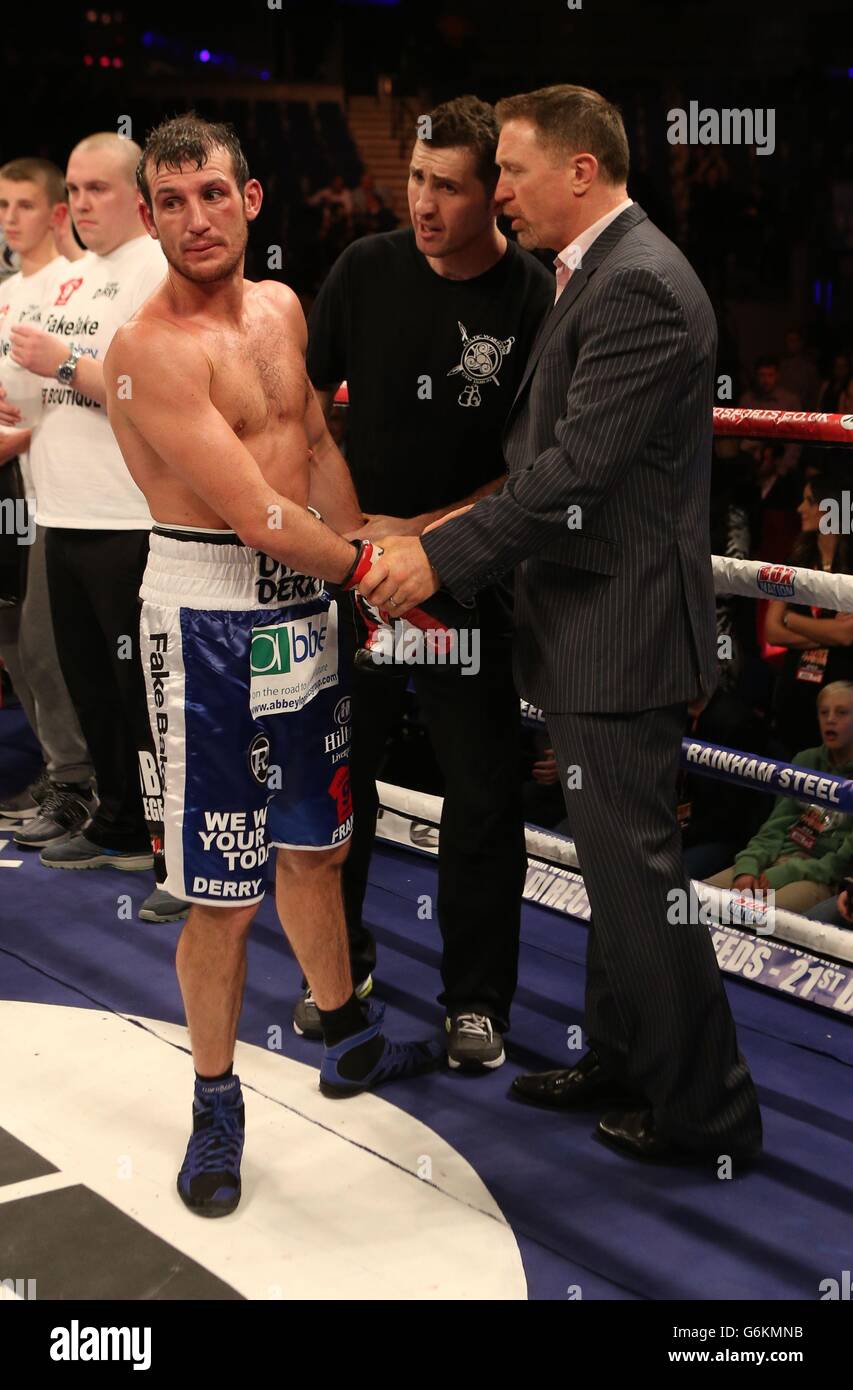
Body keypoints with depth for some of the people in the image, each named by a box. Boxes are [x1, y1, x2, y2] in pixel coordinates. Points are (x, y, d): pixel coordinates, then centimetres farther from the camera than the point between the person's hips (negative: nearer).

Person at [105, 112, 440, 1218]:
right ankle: (216, 1106, 18)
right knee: (221, 893, -1)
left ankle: (347, 1040, 42)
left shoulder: (280, 308, 8)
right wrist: (368, 567, -8)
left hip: (303, 601, 8)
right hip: (208, 619, -8)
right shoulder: (151, 350, -19)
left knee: (317, 842, 22)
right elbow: (260, 517, -21)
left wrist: (363, 545, 6)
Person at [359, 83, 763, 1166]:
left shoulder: (638, 286, -19)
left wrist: (442, 556, -20)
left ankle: (704, 1111, 11)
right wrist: (448, 535, 12)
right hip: (592, 621, 11)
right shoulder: (600, 275, 14)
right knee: (615, 860, 19)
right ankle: (620, 1061, 33)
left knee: (636, 870, -2)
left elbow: (578, 467, -24)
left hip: (619, 629, -11)